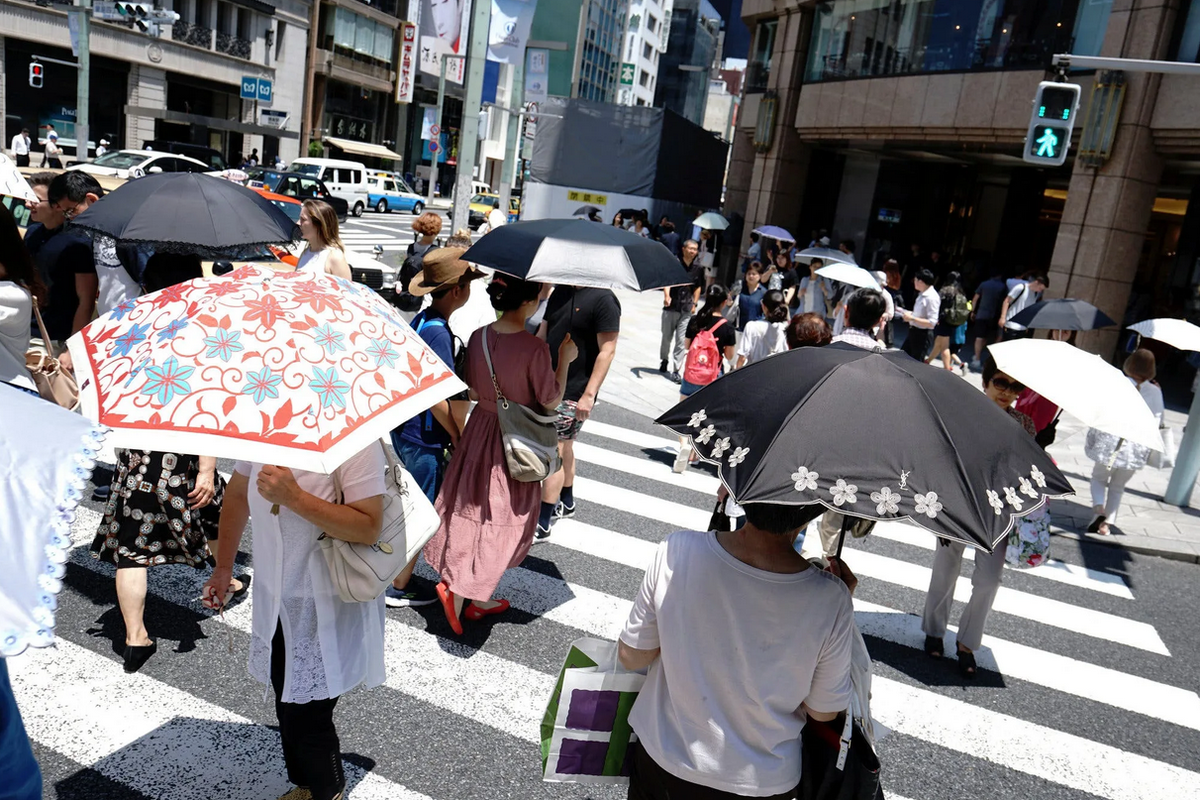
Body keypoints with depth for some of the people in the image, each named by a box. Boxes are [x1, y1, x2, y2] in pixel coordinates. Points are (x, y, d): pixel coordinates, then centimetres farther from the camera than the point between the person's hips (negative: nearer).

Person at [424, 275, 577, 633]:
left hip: (481, 428, 6)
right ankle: (457, 588, 1)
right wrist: (565, 359, -2)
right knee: (504, 522, 10)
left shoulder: (478, 337, -5)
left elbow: (473, 392, 4)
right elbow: (550, 401, -12)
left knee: (477, 514, 16)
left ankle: (479, 598, 28)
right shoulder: (534, 348, -23)